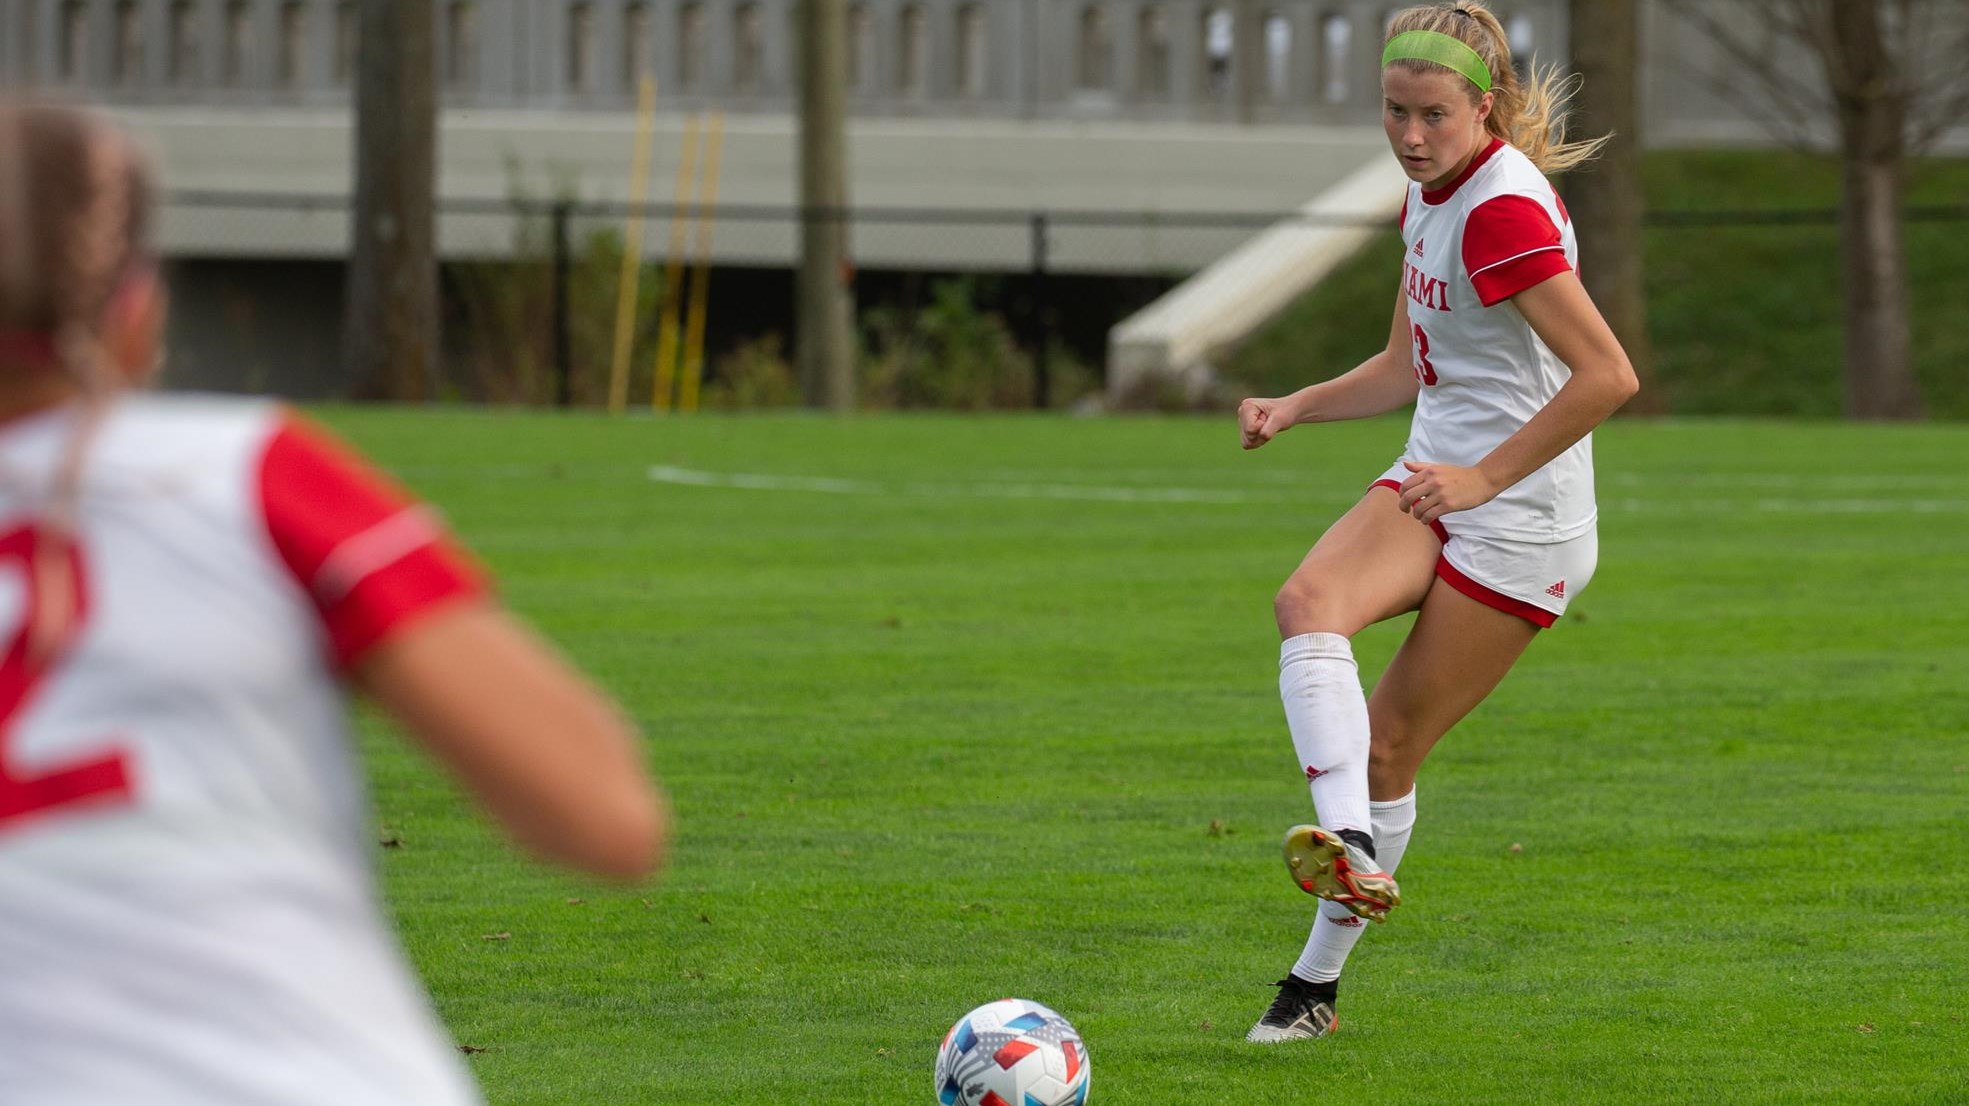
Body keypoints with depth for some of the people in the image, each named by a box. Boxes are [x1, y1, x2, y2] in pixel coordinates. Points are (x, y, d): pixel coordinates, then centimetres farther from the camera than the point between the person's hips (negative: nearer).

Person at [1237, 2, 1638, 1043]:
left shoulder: (1504, 210, -20)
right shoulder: (1429, 198, 10)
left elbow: (1608, 375, -25)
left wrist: (1484, 477, -21)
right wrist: (1293, 408, 6)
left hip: (1521, 521, -8)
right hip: (1435, 486, 8)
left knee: (1391, 740, -4)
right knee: (1309, 600, -20)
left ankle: (1318, 980, 4)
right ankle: (1349, 847, -30)